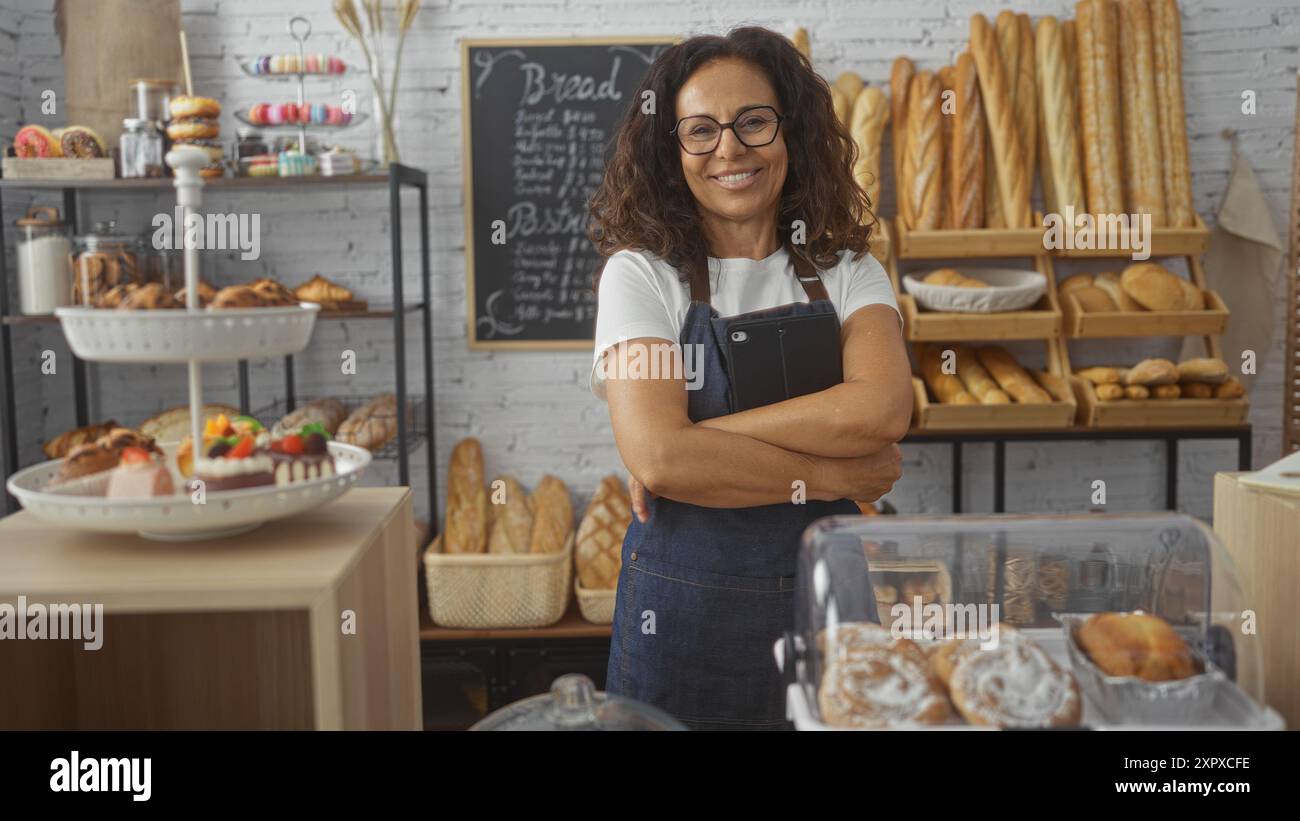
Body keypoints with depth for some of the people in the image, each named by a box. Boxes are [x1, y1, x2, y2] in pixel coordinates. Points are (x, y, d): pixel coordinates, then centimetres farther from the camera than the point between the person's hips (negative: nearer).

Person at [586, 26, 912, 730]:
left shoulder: (845, 272, 3)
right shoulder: (641, 275, -5)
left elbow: (882, 409, -17)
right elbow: (656, 456, -19)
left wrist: (700, 442, -19)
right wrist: (831, 475, -14)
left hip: (825, 592, 2)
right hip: (684, 604, -2)